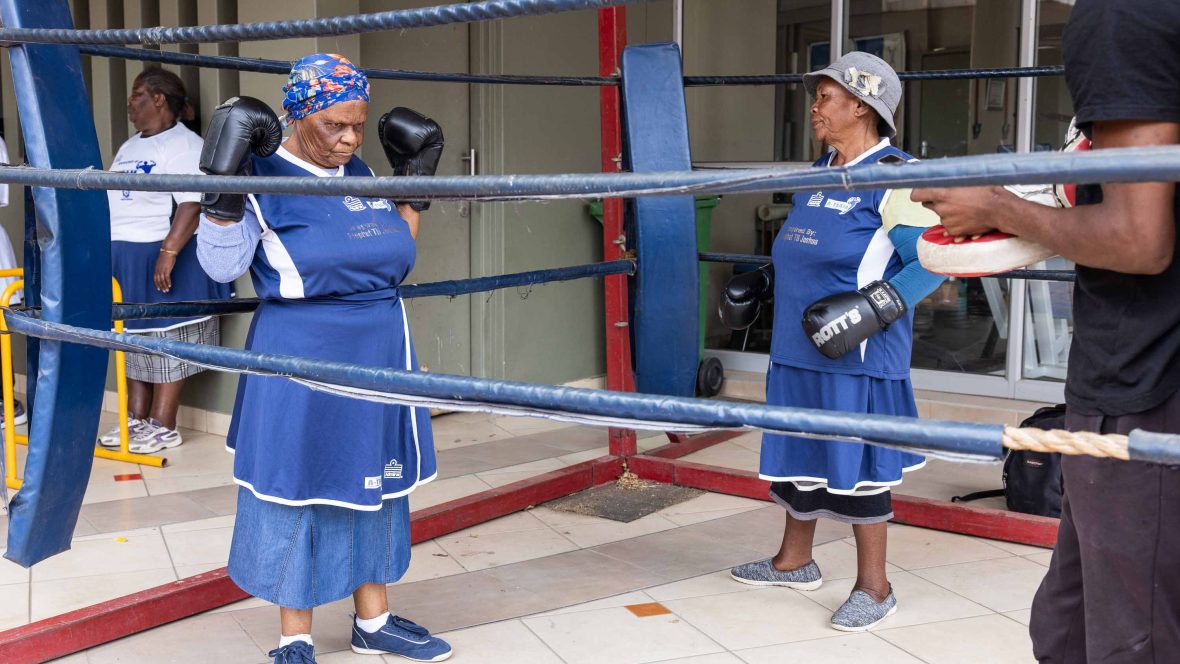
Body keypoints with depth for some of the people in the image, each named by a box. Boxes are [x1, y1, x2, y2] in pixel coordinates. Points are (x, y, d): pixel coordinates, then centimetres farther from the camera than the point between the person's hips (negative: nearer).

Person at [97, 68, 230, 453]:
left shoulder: (183, 145, -11)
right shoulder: (129, 148, 19)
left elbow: (193, 204, -21)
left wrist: (168, 253, -29)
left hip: (165, 258, -9)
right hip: (126, 259, 9)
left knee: (168, 341, -3)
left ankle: (163, 427, 1)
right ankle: (137, 420, 18)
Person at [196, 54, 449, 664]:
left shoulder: (361, 174, 9)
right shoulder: (263, 178, -8)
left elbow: (394, 256, 18)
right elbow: (221, 265, -13)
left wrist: (415, 183, 14)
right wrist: (222, 187, -24)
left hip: (378, 353, 6)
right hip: (299, 361, -6)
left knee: (374, 483, 14)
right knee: (295, 488, 2)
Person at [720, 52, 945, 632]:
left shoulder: (894, 177, -13)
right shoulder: (818, 174, 14)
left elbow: (931, 262, -17)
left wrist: (871, 308, -26)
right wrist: (758, 285, 20)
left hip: (856, 358, -8)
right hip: (797, 350, 8)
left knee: (854, 466, -1)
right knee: (798, 454, 18)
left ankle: (873, 587, 15)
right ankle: (794, 561, 36)